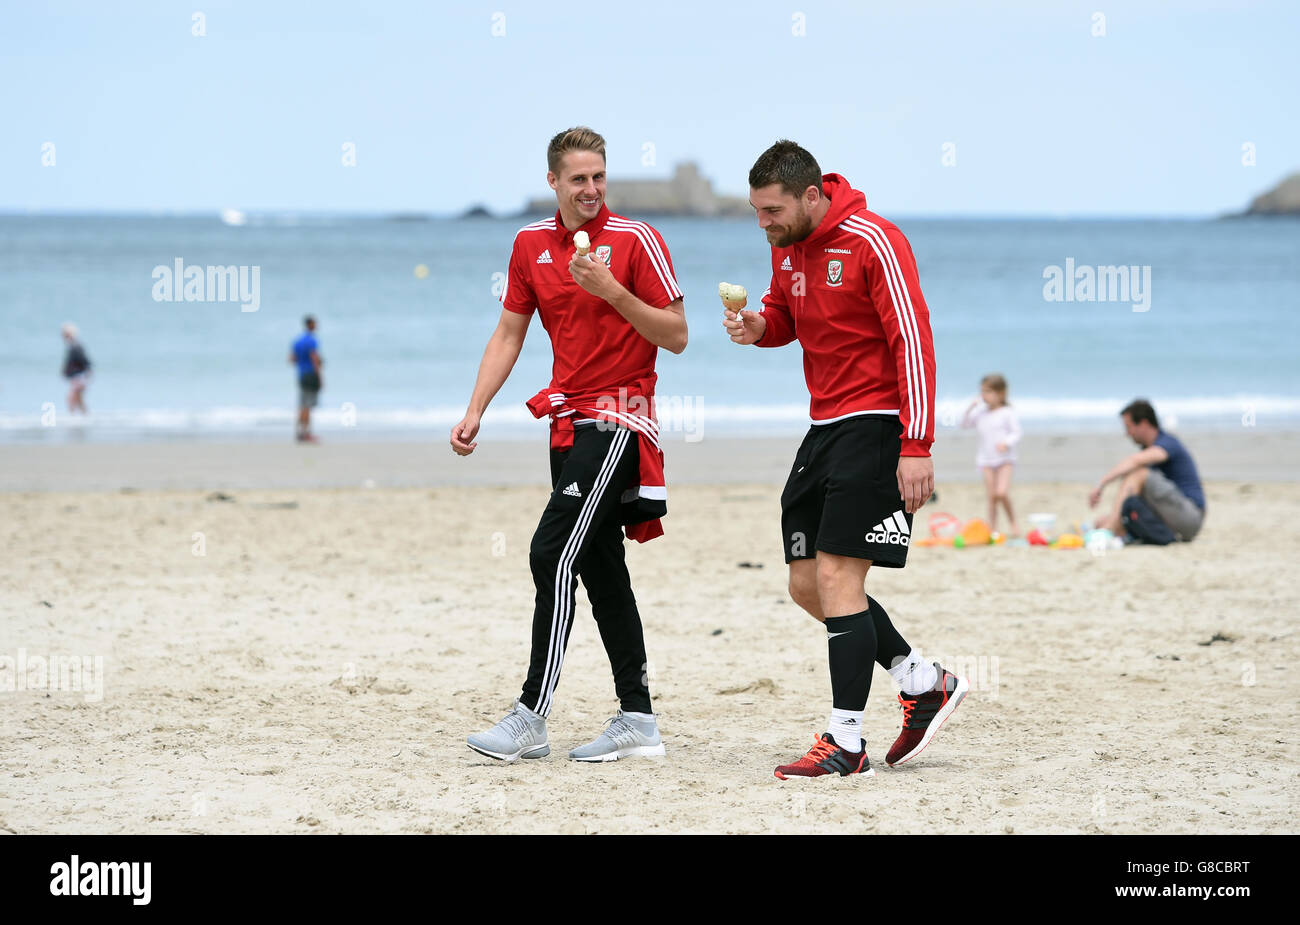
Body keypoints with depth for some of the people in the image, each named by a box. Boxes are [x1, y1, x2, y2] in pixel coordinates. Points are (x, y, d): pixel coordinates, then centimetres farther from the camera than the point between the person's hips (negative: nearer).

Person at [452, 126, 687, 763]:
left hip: (618, 417, -7)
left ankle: (531, 717, -12)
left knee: (553, 556, -14)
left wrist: (612, 290, -21)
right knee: (601, 567, 8)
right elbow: (508, 334, 15)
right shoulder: (531, 244, 9)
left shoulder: (636, 240, -8)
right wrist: (475, 412, 6)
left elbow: (675, 336, -9)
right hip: (569, 419, 7)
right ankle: (637, 720, 13)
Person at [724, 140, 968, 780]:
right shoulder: (787, 245, 8)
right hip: (825, 428, 9)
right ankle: (925, 683, 21)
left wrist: (916, 446, -22)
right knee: (806, 585, 8)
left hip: (875, 426, -9)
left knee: (837, 576, -12)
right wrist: (758, 326, -2)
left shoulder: (872, 242, -16)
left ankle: (845, 742, -8)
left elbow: (913, 341, -18)